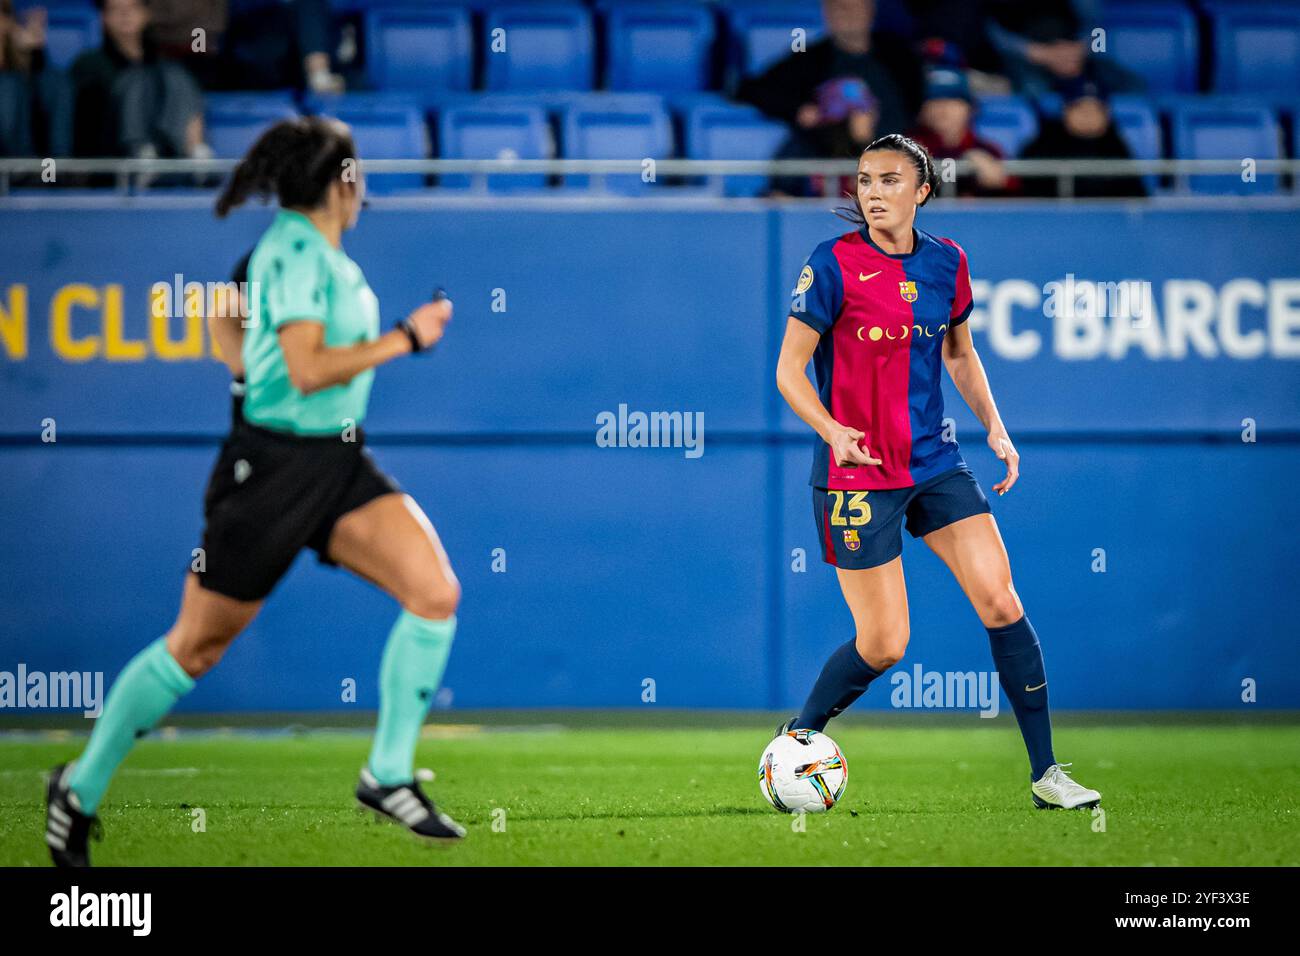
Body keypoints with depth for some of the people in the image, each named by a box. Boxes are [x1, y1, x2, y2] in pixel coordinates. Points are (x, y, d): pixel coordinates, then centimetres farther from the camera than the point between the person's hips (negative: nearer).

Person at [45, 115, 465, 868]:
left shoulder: (319, 252, 10)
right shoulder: (296, 253, -17)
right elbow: (307, 370, -26)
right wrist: (406, 338, -20)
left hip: (338, 462, 8)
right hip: (273, 463, -8)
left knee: (436, 591, -10)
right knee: (196, 647, 3)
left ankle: (389, 776, -1)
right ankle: (81, 790, 19)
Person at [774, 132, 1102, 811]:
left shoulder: (946, 262, 5)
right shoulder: (835, 264, -11)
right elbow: (789, 371, -9)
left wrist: (994, 427, 9)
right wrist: (833, 432, -25)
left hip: (935, 462, 5)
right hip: (858, 474, -5)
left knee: (1000, 602, -6)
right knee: (883, 644, -5)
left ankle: (1045, 773, 2)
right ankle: (800, 735, 22)